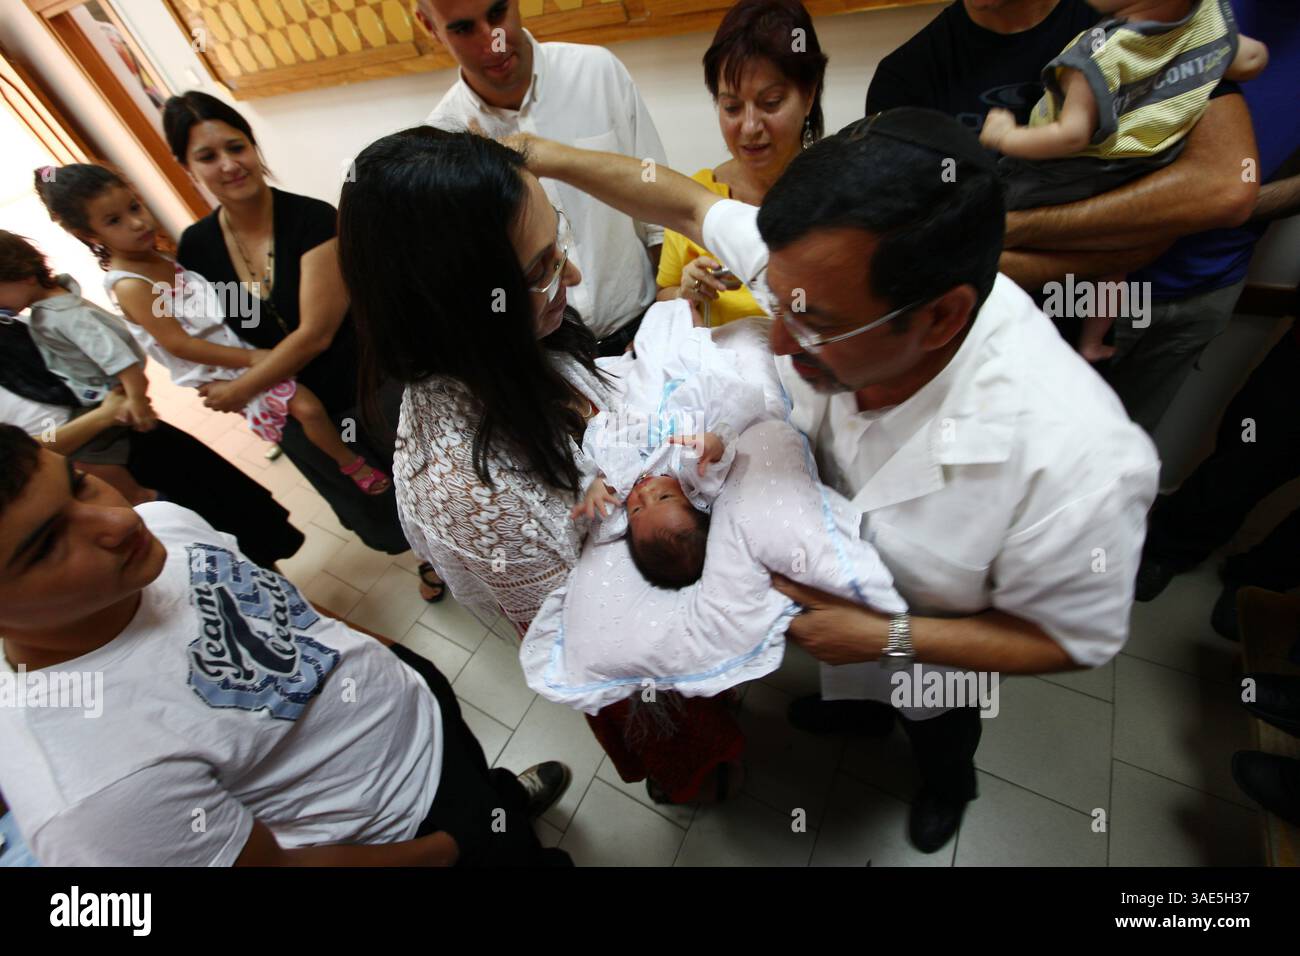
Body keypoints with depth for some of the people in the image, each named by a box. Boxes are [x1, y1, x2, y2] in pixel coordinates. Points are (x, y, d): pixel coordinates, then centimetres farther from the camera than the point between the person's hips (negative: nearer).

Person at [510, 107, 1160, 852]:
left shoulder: (1076, 463, -44)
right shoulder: (826, 276, -34)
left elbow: (1075, 639, -25)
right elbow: (691, 206, -18)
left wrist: (886, 639, -31)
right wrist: (545, 156, -16)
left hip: (937, 655, -3)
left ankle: (950, 786, 71)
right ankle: (863, 711, 75)